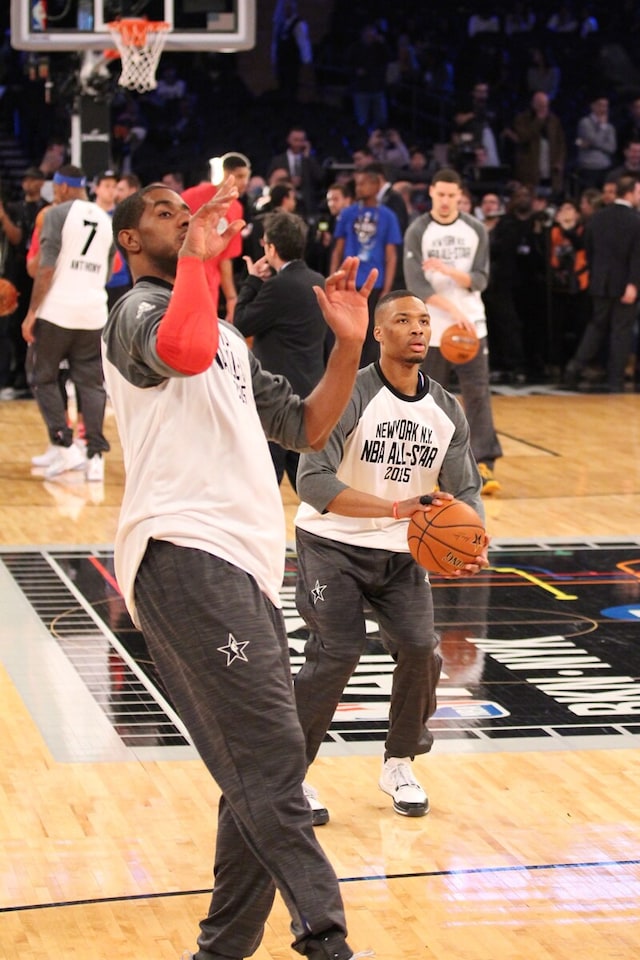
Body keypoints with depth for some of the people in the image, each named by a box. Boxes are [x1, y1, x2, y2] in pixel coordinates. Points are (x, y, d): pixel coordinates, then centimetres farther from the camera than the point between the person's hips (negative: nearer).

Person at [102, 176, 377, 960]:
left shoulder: (226, 337, 27)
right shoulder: (140, 311, -2)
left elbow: (306, 428, 25)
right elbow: (181, 350, -28)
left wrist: (348, 344, 14)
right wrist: (197, 259, -16)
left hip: (239, 564, 10)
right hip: (185, 552, -10)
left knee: (259, 774, 9)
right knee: (271, 759, -17)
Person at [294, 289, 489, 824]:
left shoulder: (447, 412, 0)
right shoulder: (349, 397, -19)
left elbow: (465, 489, -1)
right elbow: (313, 483, -28)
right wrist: (395, 507, -39)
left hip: (400, 553, 5)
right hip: (332, 544, -5)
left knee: (421, 649, -9)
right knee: (337, 653, -17)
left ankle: (399, 765, 14)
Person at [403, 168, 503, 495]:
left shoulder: (476, 230, 4)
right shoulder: (418, 232, -3)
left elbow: (479, 280, 0)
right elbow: (416, 285, -12)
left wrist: (447, 270, -18)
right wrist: (453, 311, -22)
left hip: (471, 324, 1)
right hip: (431, 329, -1)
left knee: (478, 393, -6)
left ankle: (483, 464, -8)